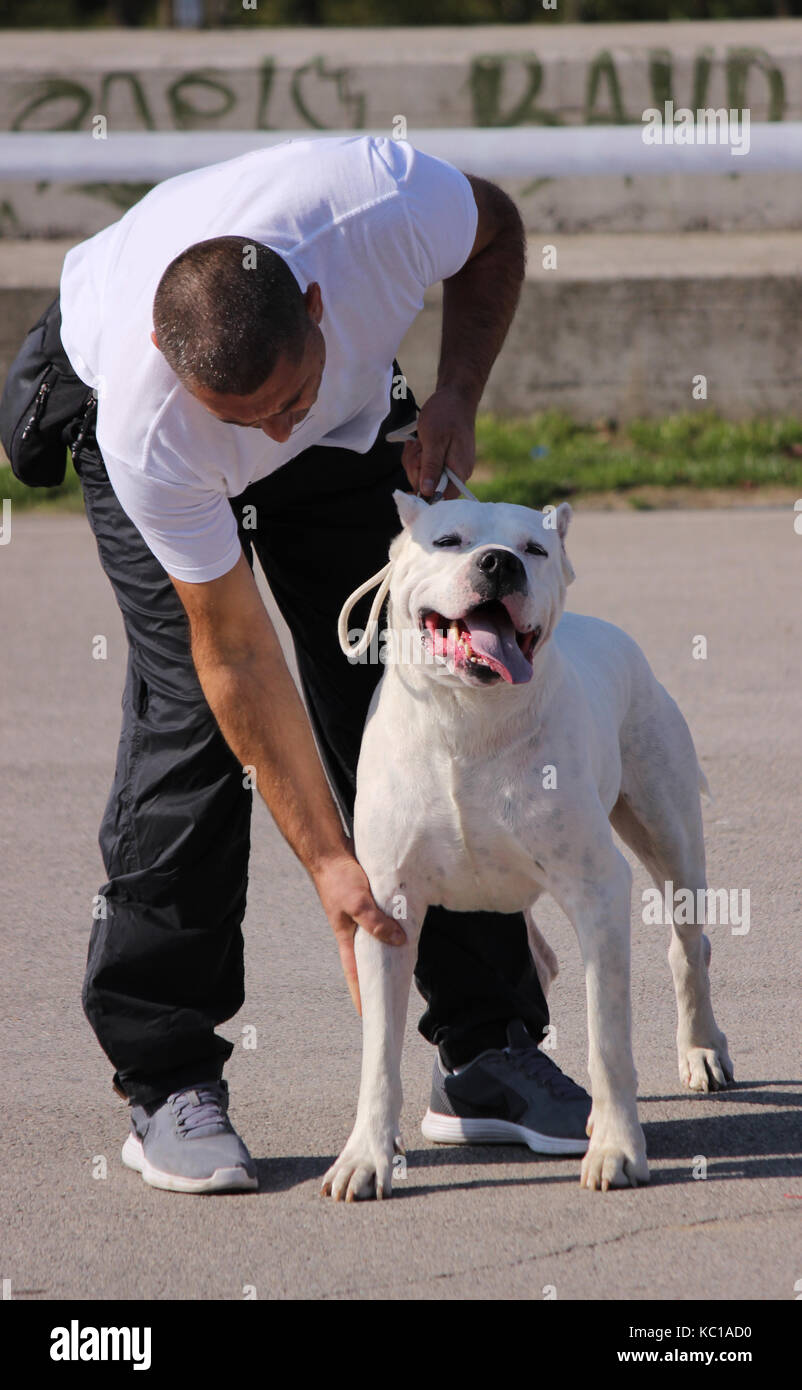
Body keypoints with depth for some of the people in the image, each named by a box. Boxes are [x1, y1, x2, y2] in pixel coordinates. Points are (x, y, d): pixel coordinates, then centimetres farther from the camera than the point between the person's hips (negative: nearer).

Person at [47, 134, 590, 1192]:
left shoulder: (389, 204, -40)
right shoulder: (148, 425, -42)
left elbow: (496, 235, -12)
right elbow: (237, 654, -32)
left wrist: (454, 397, -23)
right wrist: (328, 859, -33)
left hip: (353, 411, 3)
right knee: (191, 709, -17)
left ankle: (486, 1047, 4)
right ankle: (165, 1080, -9)